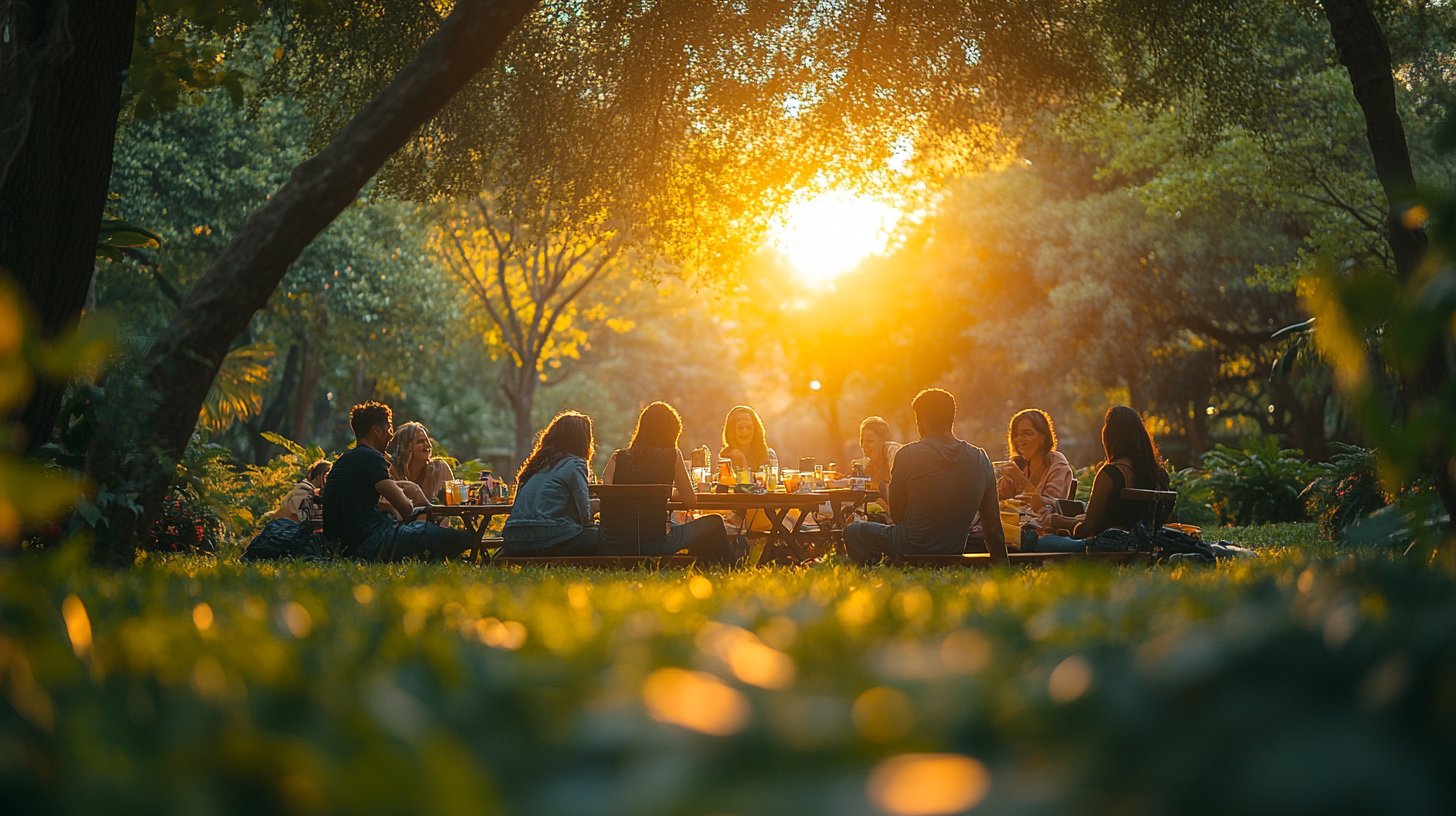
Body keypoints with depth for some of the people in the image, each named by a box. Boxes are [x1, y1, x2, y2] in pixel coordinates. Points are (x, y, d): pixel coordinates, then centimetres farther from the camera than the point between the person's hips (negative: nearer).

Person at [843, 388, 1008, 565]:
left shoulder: (907, 455, -17)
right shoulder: (981, 459, -7)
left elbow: (896, 515, -7)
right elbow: (993, 523, -2)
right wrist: (1001, 564, 9)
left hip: (911, 549, -5)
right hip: (954, 551, 5)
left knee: (852, 532, 21)